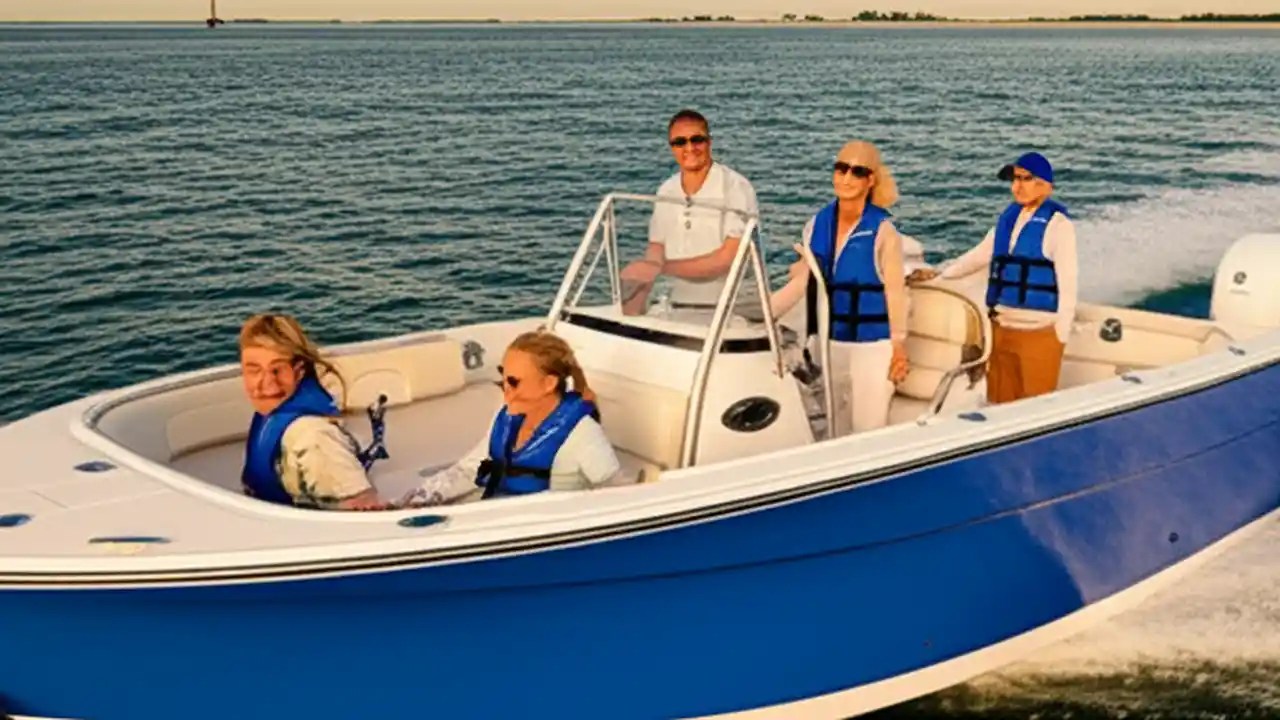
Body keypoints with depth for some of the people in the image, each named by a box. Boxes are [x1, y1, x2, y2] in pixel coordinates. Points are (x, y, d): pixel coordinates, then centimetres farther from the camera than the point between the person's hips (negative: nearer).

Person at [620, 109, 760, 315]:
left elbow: (729, 258, -14)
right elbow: (655, 252, 10)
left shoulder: (736, 188, -10)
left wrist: (663, 267, -13)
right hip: (679, 308, 5)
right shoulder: (666, 192, 9)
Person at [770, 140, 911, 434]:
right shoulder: (817, 225, 3)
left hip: (872, 344, -5)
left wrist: (899, 347, -10)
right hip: (829, 342, 5)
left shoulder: (882, 230, -10)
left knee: (869, 429, -3)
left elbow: (895, 291, -9)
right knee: (833, 428, 16)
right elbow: (801, 283, 6)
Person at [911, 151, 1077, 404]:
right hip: (1002, 328, 6)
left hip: (1039, 332, -6)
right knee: (1002, 404, 11)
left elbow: (1067, 283, -9)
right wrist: (938, 274, 7)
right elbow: (981, 255, 16)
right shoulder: (1008, 217, 10)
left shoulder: (1058, 224, -8)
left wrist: (1061, 334, -10)